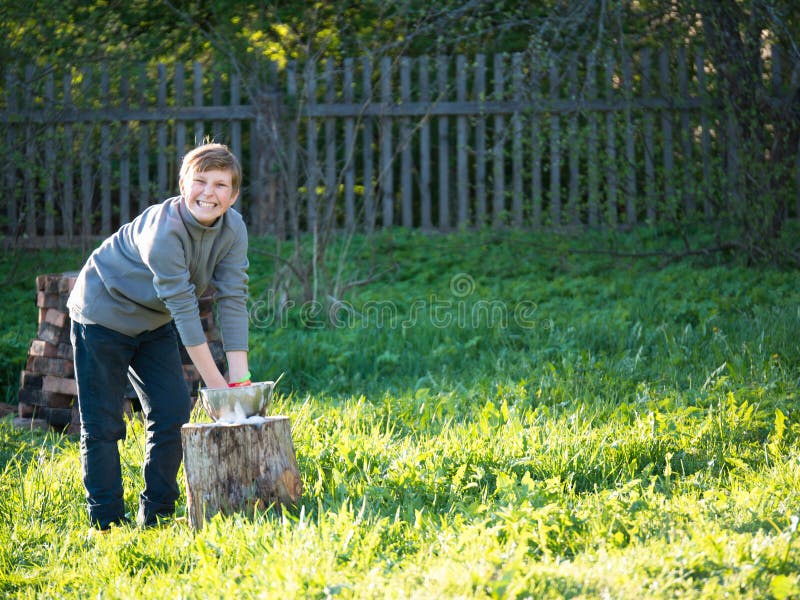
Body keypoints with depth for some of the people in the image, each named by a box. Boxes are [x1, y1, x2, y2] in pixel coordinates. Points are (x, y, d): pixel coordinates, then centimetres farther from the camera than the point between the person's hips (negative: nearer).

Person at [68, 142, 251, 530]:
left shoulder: (233, 230, -14)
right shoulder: (163, 229, -33)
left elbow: (233, 301, -16)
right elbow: (183, 306, -33)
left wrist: (240, 380, -22)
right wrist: (214, 382, -31)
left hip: (154, 324, 7)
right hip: (103, 316, -7)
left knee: (173, 413, 3)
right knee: (102, 426, -4)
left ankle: (157, 514, 14)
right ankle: (107, 522, 4)